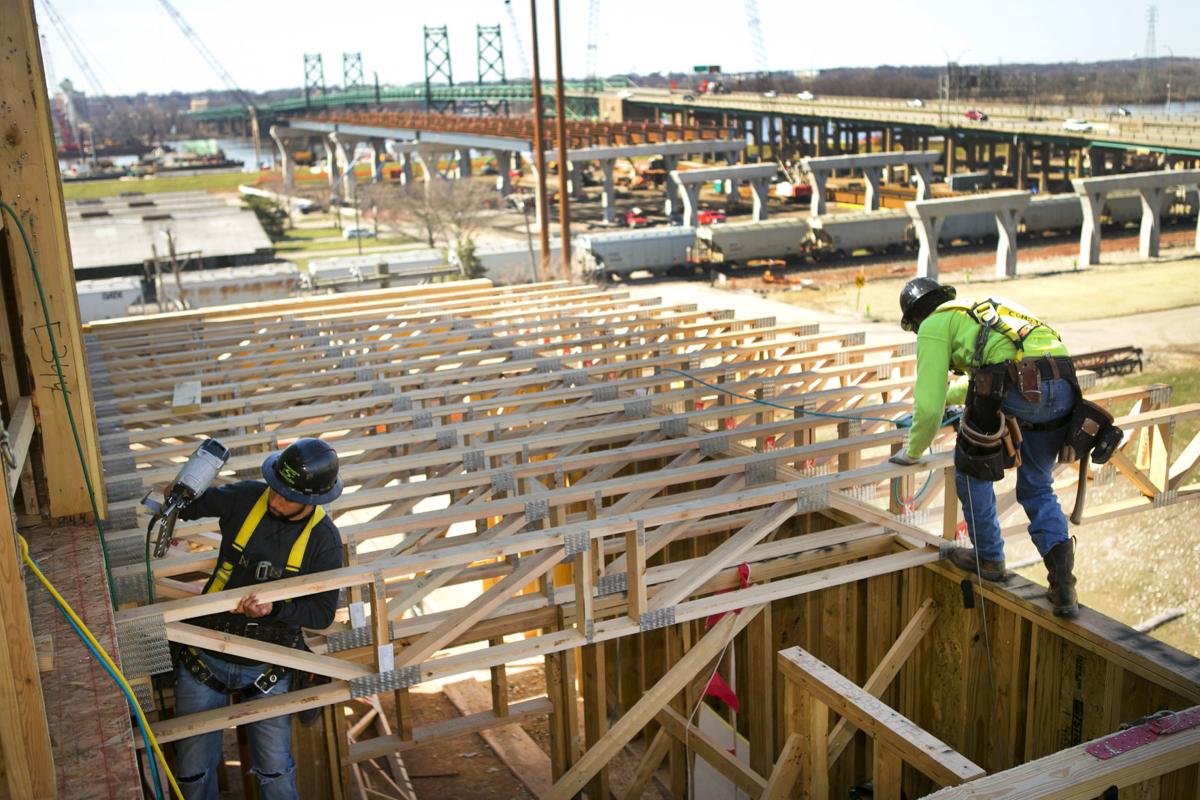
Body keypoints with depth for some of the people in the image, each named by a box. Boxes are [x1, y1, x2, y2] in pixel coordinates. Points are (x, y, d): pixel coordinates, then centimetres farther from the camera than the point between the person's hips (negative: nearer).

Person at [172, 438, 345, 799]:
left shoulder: (324, 539, -11)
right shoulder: (245, 498, -10)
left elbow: (323, 613, -9)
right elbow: (191, 505, 5)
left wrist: (275, 607, -25)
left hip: (267, 669, -1)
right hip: (205, 656, 1)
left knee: (275, 770, 7)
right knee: (193, 771, 10)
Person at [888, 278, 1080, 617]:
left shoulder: (934, 325, 14)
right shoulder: (982, 311, 37)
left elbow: (929, 405, 8)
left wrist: (912, 451, 24)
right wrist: (948, 395, 73)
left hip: (1016, 386, -7)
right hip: (1064, 386, 7)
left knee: (971, 467, 19)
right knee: (1037, 489, 19)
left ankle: (989, 557, 28)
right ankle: (1062, 576, 4)